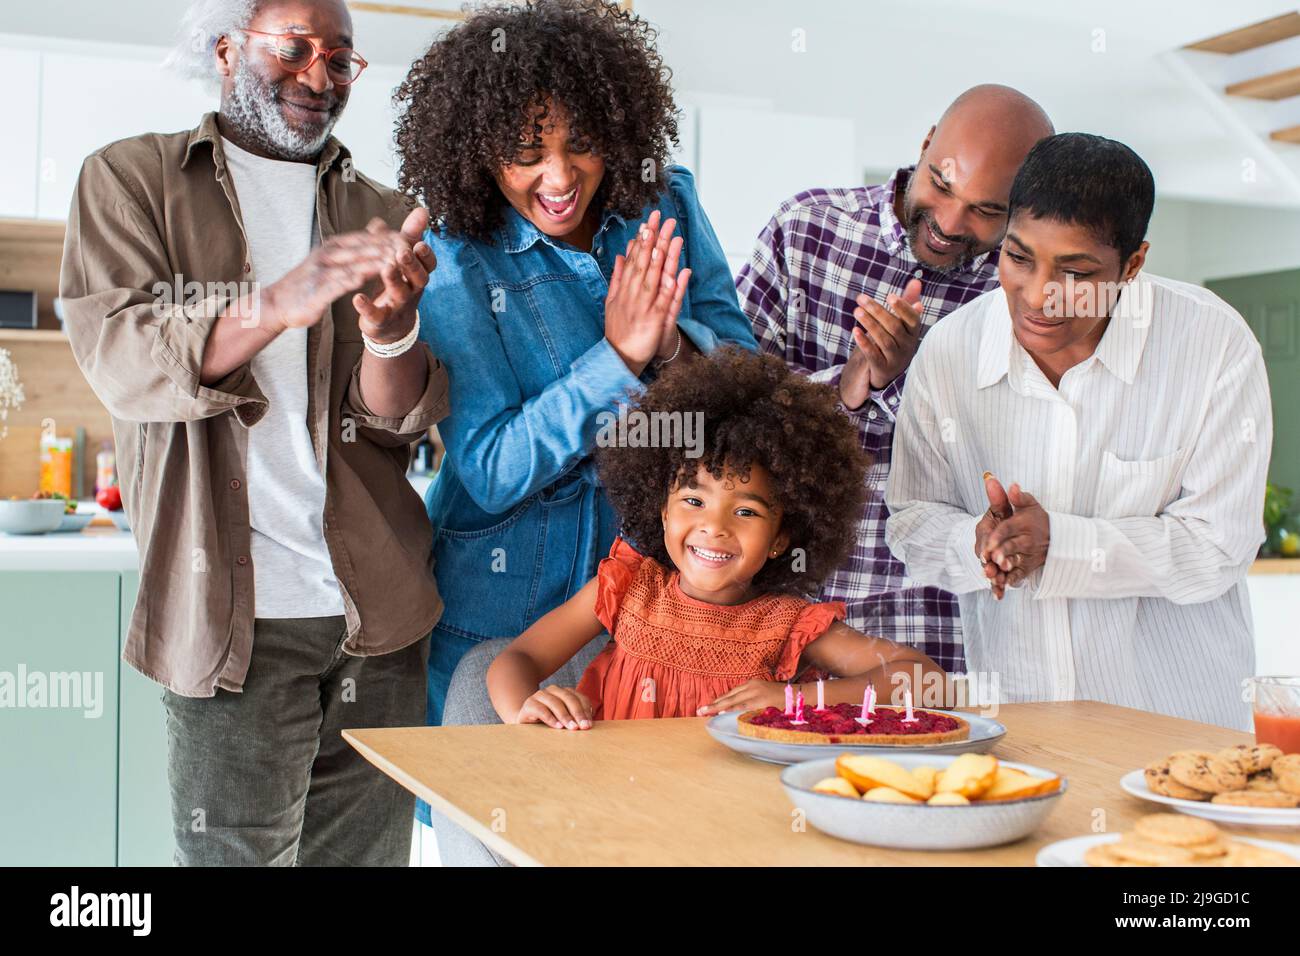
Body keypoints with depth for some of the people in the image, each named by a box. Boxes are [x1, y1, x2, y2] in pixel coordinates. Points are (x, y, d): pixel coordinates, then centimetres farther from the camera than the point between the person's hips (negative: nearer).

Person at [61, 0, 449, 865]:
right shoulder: (132, 179, 7)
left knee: (371, 852, 9)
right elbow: (119, 361, -10)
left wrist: (390, 327, -21)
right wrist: (279, 305, -26)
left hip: (381, 611, 3)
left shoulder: (384, 217, 14)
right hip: (235, 613, -3)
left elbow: (407, 419, 2)